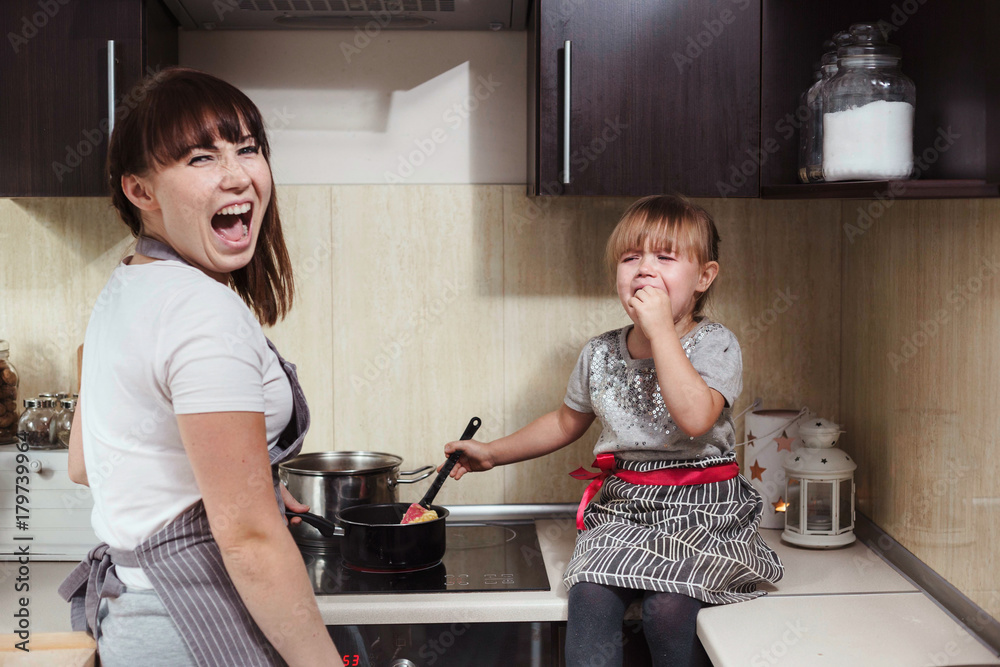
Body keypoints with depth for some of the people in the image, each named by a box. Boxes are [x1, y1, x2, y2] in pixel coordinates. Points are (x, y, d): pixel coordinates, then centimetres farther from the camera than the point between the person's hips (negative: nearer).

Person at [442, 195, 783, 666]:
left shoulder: (715, 344, -6)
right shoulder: (600, 354, 6)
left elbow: (695, 418, -25)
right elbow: (566, 422, 23)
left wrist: (660, 328, -22)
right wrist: (493, 453, 24)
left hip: (698, 509, -3)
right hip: (623, 509, 3)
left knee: (667, 604, -26)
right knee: (590, 593, -23)